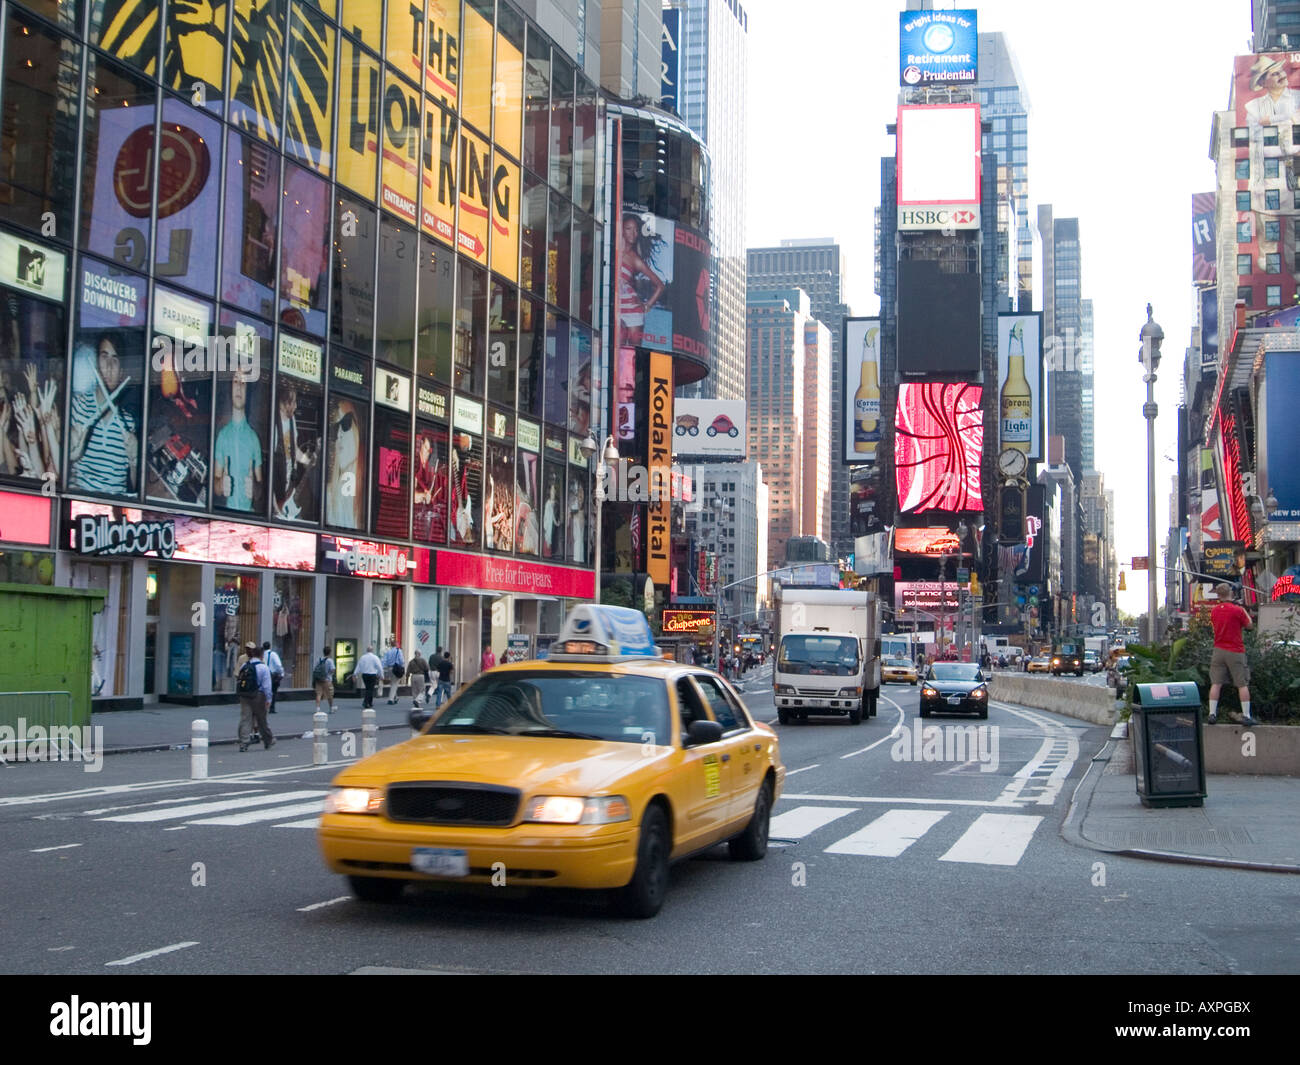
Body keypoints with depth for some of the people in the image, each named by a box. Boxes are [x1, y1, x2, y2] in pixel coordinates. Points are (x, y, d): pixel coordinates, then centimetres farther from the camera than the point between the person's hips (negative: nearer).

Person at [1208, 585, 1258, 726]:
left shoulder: (1214, 611, 4)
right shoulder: (1237, 610, -12)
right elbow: (1249, 625, 0)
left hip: (1218, 651, 4)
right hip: (1235, 651, -4)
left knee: (1216, 683, 5)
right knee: (1243, 684, 2)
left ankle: (1212, 714, 1)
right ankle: (1246, 716, 1)